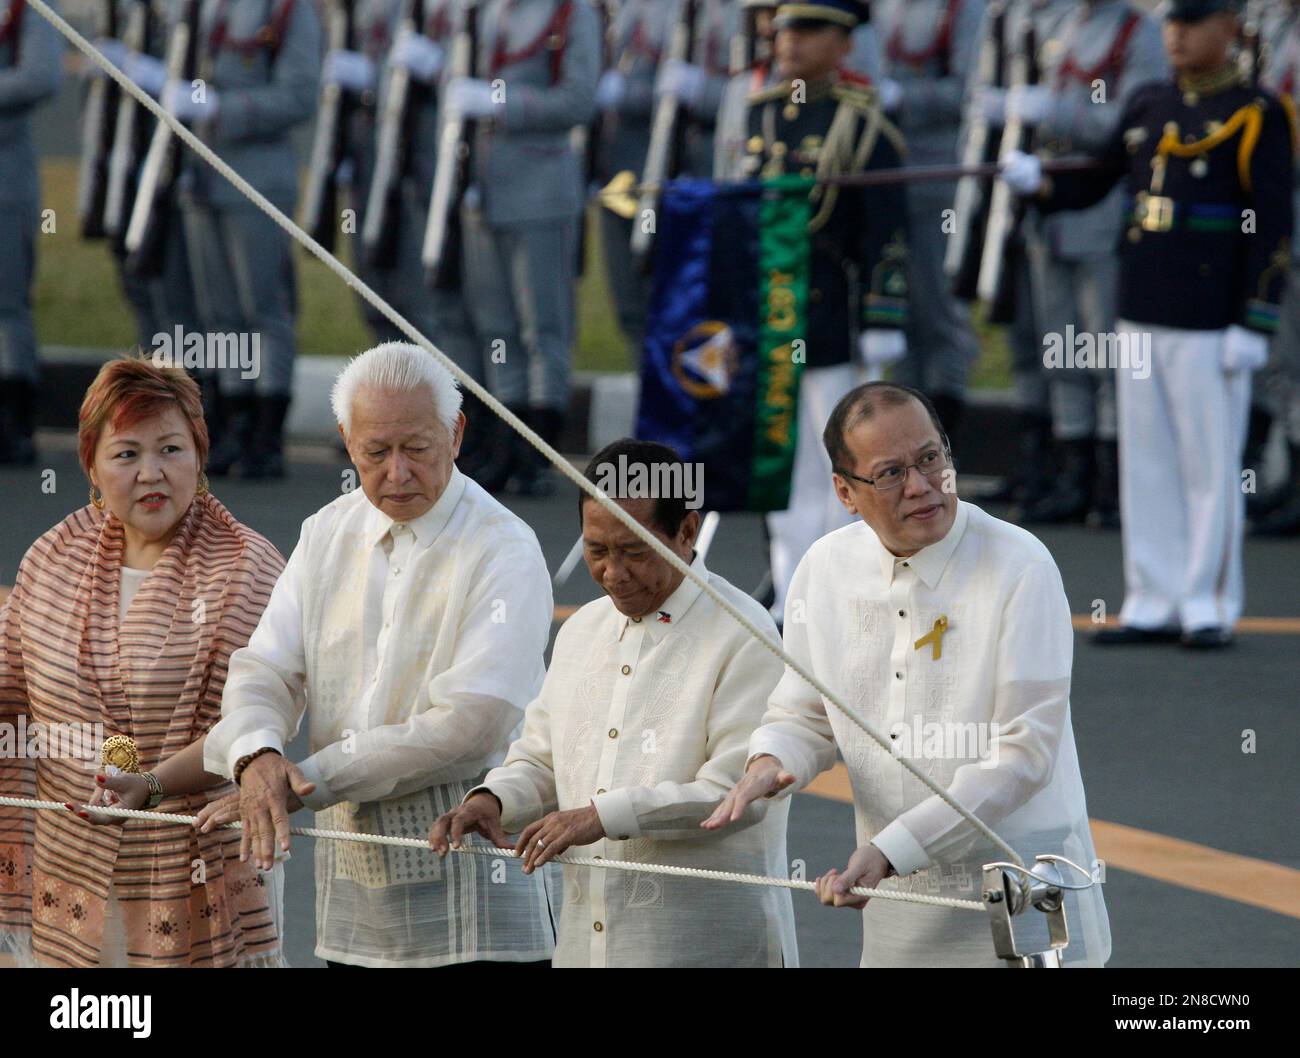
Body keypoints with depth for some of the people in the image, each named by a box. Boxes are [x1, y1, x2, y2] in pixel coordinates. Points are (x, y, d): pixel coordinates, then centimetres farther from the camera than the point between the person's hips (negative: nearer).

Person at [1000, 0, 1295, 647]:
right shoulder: (1148, 107, 12)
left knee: (1210, 468, -1)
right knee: (1146, 466, 7)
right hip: (1139, 316, 6)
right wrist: (1036, 182, -2)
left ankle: (1209, 609, 5)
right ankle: (1153, 604, 12)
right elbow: (1095, 183, 19)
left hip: (1210, 324, -6)